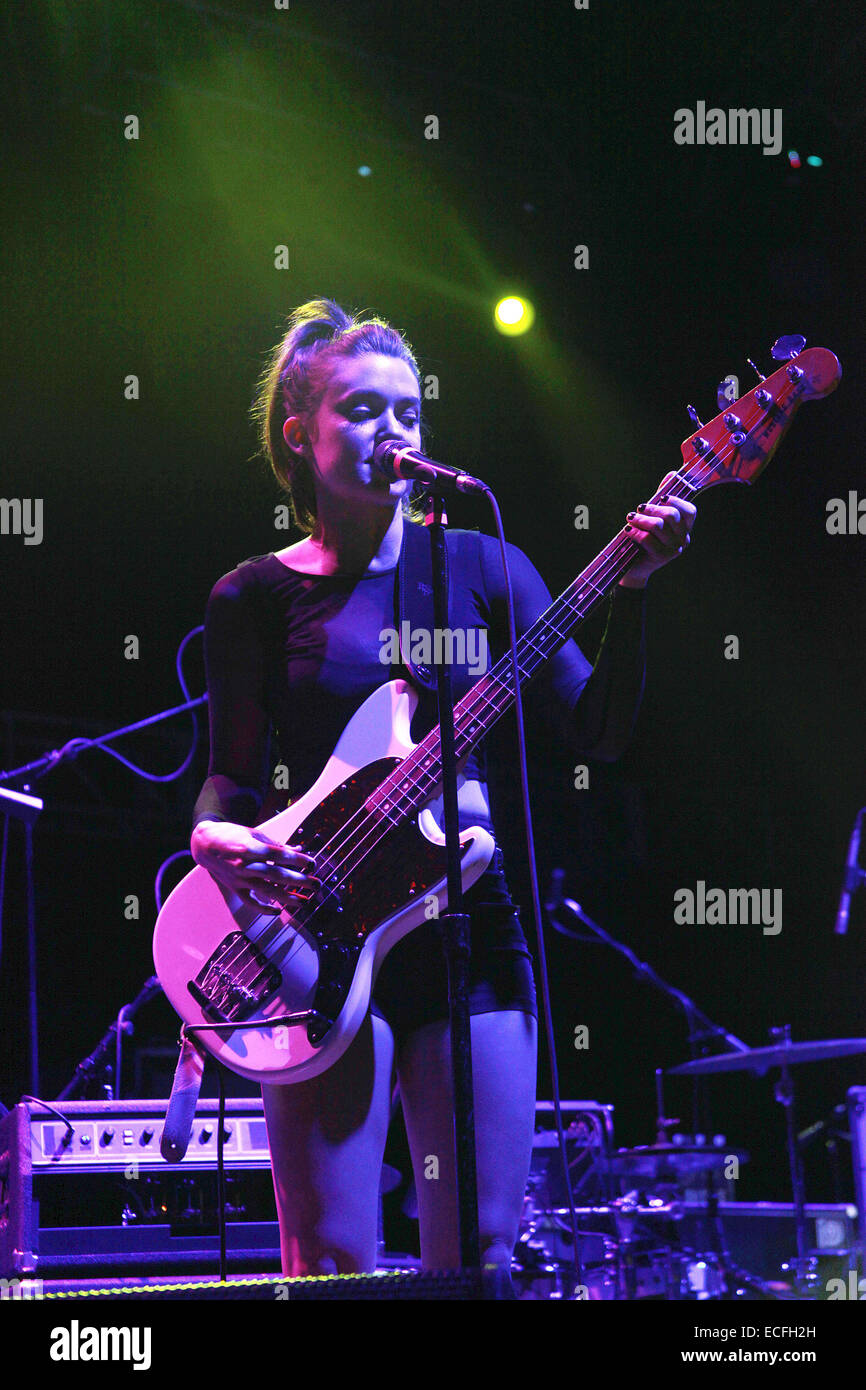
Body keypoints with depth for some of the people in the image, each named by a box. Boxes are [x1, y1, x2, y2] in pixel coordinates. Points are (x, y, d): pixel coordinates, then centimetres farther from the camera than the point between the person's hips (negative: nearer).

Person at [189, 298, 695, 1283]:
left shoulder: (477, 565, 8)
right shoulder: (256, 596, 5)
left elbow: (600, 730, 2)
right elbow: (233, 773, 4)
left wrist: (631, 589, -11)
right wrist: (216, 837, -18)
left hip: (473, 918, 2)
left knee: (478, 1258, 2)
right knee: (332, 1264, -5)